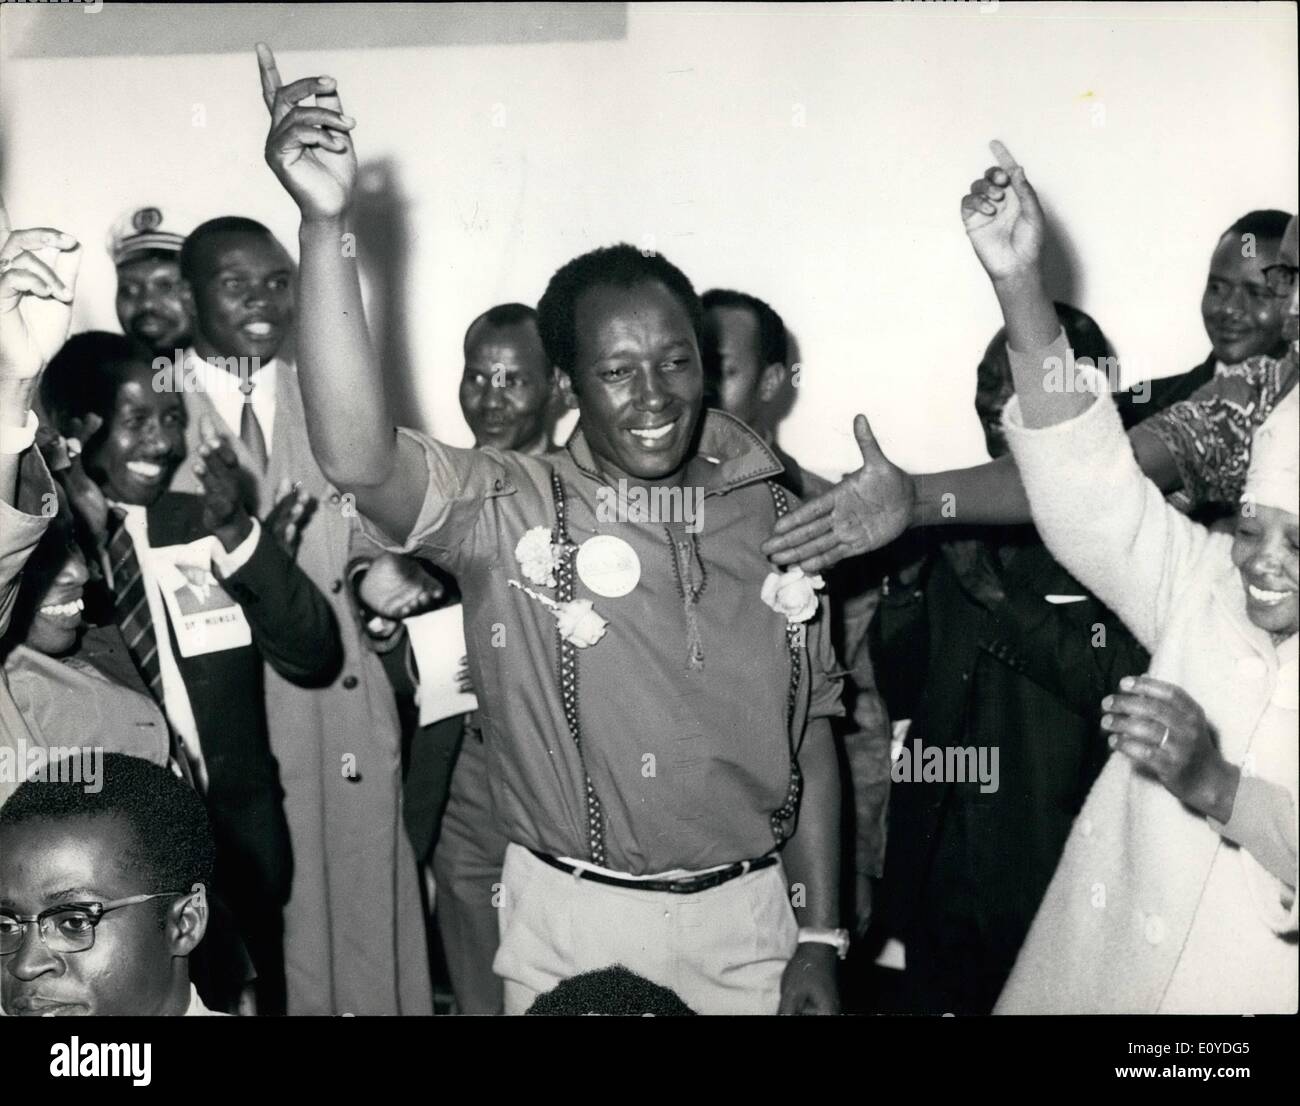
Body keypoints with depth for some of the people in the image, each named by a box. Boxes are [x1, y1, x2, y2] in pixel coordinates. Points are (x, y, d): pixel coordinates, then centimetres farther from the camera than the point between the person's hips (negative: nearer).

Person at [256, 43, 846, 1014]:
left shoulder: (774, 515, -1)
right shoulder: (511, 509, -11)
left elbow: (811, 729, 5)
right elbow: (361, 462, -30)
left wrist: (819, 940, 4)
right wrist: (326, 224, -37)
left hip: (749, 918, 3)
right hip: (573, 924, -2)